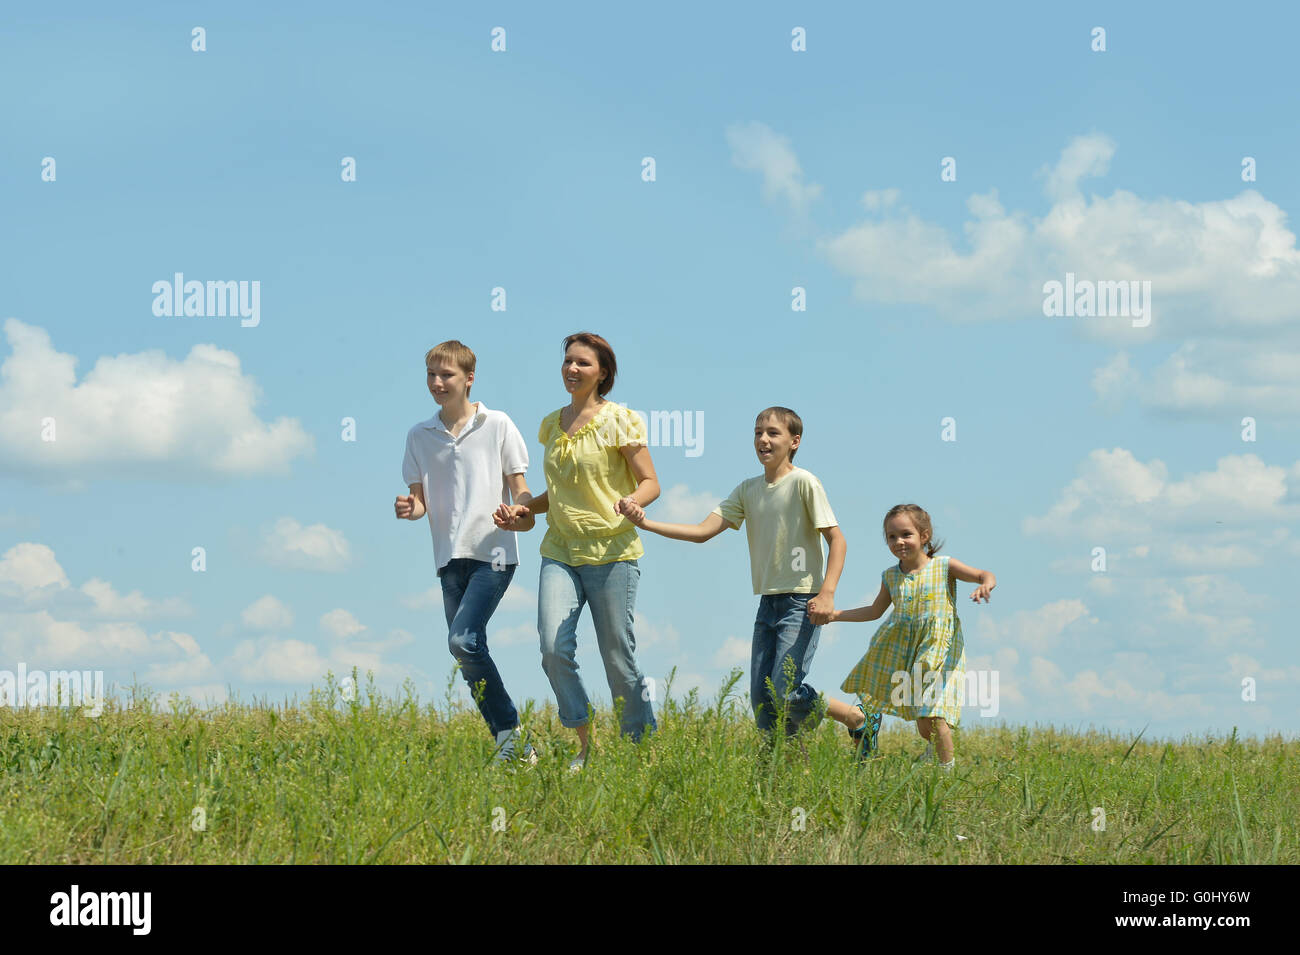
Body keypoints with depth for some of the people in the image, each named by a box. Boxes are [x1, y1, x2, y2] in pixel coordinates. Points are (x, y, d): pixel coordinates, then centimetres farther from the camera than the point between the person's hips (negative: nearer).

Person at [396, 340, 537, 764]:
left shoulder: (497, 426, 0)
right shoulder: (419, 436, 10)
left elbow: (519, 488, 1)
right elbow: (420, 499, 12)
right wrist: (409, 508, -11)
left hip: (493, 554, -5)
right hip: (450, 558, 5)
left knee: (463, 640, -20)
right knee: (471, 654, 4)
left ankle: (510, 731, -8)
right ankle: (512, 746, 11)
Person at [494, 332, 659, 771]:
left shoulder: (619, 421, -4)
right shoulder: (552, 424, 13)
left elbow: (651, 482, -5)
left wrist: (633, 500, -27)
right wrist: (523, 507, 6)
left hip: (611, 551, -4)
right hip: (560, 552, 5)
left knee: (619, 658, 0)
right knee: (554, 649, -14)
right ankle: (586, 742, 0)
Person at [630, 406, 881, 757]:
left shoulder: (803, 483, -8)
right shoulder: (748, 490, 10)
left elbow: (836, 540, -9)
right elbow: (703, 531, 2)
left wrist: (827, 594, -20)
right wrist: (647, 524, -10)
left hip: (801, 603, -7)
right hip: (767, 604, 7)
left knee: (785, 691, -15)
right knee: (761, 696, 1)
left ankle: (860, 720, 7)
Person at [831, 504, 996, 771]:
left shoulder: (944, 566, -4)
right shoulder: (891, 577, 8)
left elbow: (986, 575, -7)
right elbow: (875, 611, 21)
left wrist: (985, 586, -32)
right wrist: (835, 614, 15)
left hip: (940, 652, -4)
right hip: (906, 653, 4)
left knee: (933, 716, -16)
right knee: (922, 720, 8)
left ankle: (947, 767, -2)